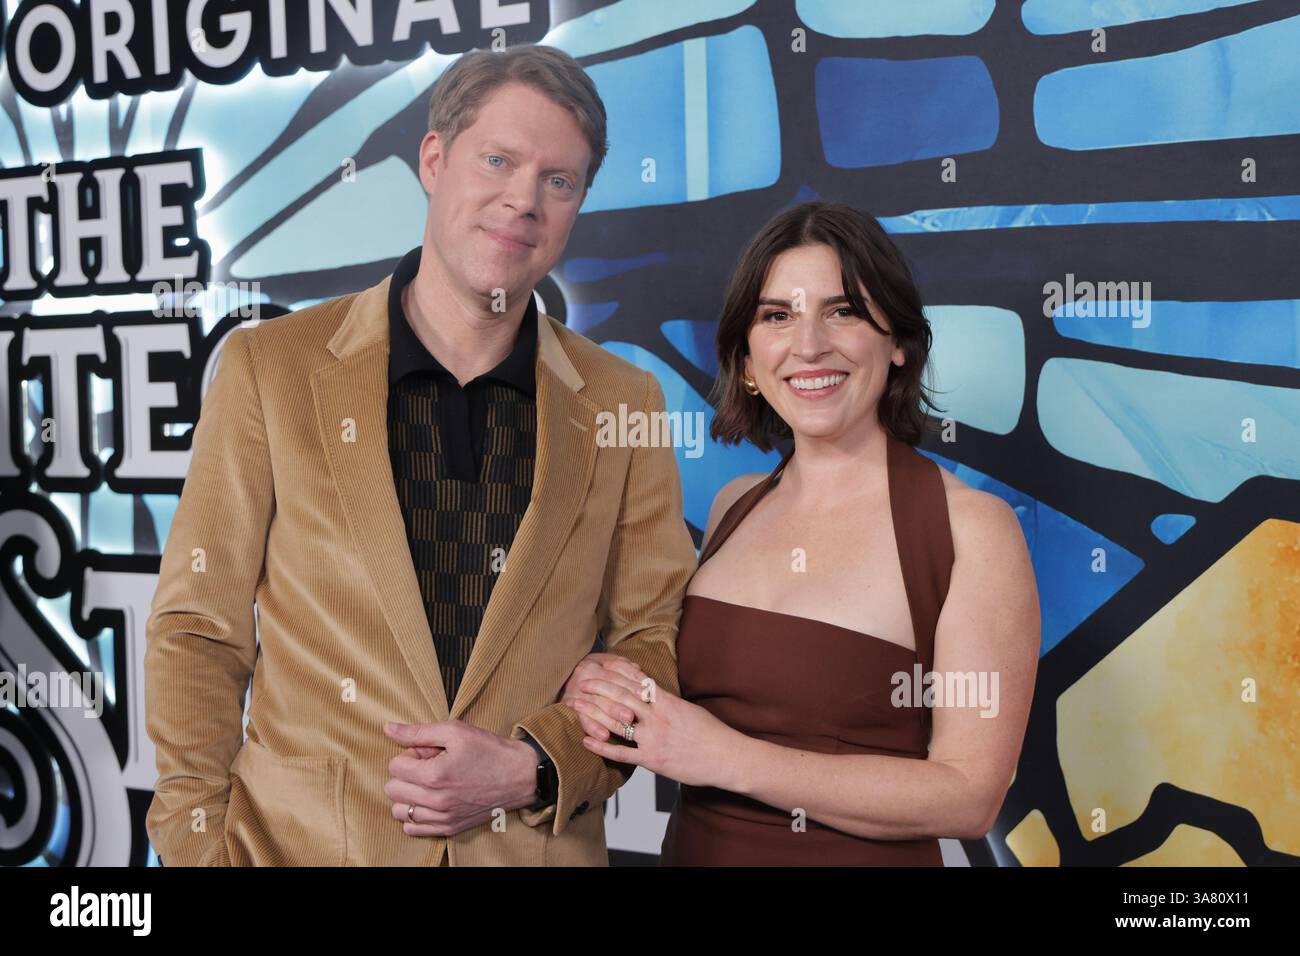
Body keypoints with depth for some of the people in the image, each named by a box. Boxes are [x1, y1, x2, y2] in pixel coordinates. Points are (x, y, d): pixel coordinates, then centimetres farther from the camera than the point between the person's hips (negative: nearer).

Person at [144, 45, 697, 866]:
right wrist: (198, 842, -8)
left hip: (539, 844, 1)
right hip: (300, 841, 0)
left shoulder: (624, 406, -1)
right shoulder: (271, 367, -4)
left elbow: (656, 643, 1)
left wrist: (532, 769, -12)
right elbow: (200, 631, -2)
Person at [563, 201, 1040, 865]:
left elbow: (970, 797, -18)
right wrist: (603, 693, -10)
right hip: (694, 848, 5)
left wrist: (727, 757, -22)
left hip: (860, 855, -4)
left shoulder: (974, 527, -16)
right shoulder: (732, 507, -1)